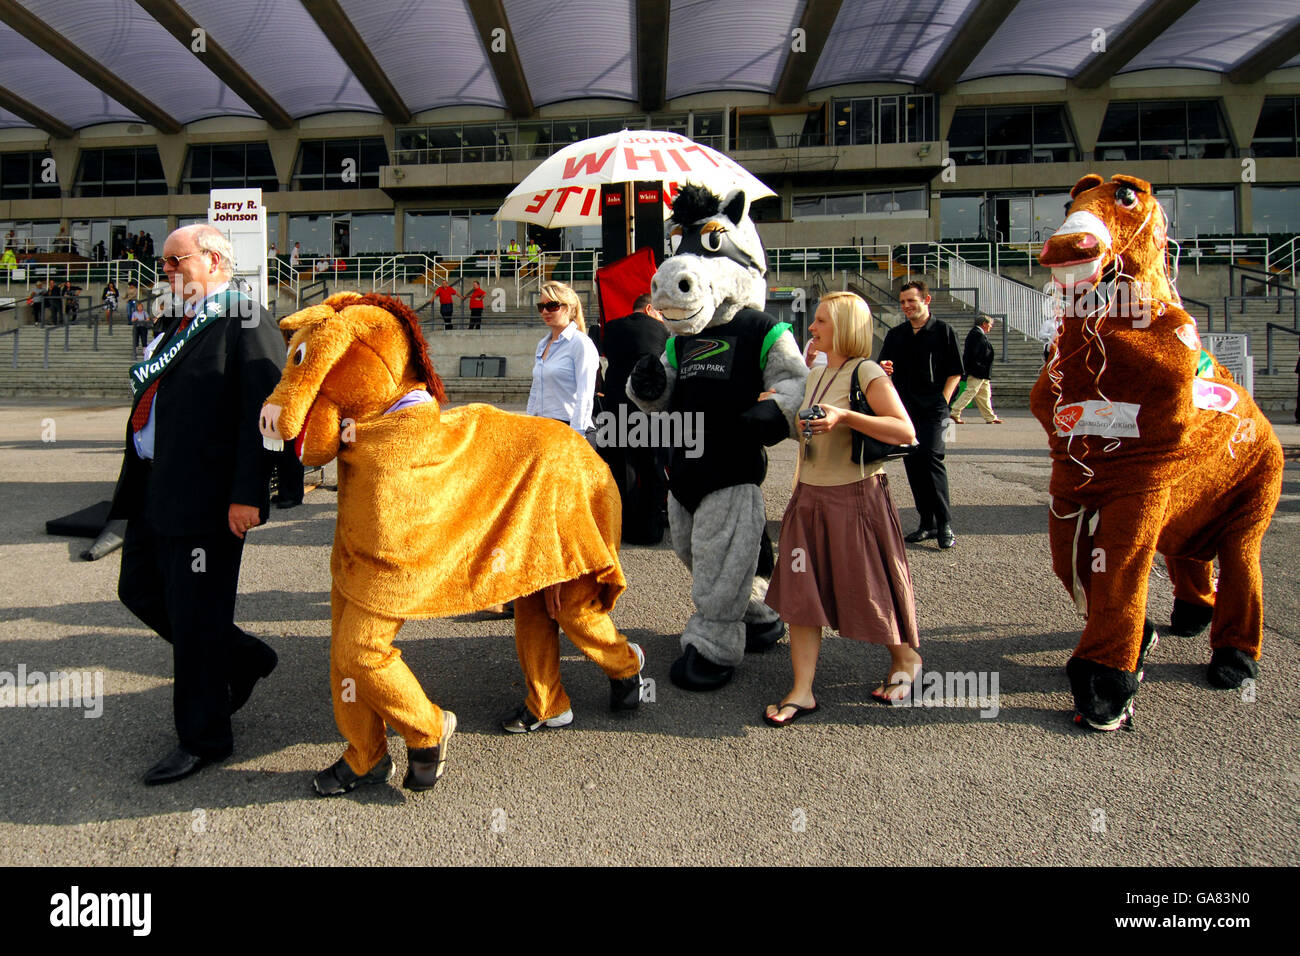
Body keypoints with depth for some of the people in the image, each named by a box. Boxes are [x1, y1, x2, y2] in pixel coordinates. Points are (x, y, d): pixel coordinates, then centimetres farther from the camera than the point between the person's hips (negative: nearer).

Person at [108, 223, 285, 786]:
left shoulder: (246, 323, -11)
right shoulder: (182, 325, 18)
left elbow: (261, 416, -19)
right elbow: (158, 399, 21)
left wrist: (246, 495, -24)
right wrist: (140, 483, 19)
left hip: (205, 497, -10)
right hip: (155, 489, 10)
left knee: (194, 616, 0)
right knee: (140, 592, 18)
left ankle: (203, 739, 17)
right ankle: (242, 658, 34)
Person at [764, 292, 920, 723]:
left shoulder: (866, 373, -10)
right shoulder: (815, 376, 13)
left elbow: (906, 432, -20)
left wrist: (844, 416, -26)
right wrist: (797, 490, 16)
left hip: (855, 498, -7)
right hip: (809, 498, 7)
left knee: (869, 589, 5)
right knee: (801, 591, 1)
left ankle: (905, 659, 32)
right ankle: (802, 691, 8)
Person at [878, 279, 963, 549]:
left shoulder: (943, 331, 2)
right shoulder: (895, 334, 14)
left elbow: (955, 372, 3)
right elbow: (885, 369, 17)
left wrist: (943, 400, -7)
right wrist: (883, 368, -7)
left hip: (932, 408, -5)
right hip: (904, 408, 5)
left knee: (931, 457, -17)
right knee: (912, 463, 5)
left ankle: (945, 524, -10)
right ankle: (927, 523, 14)